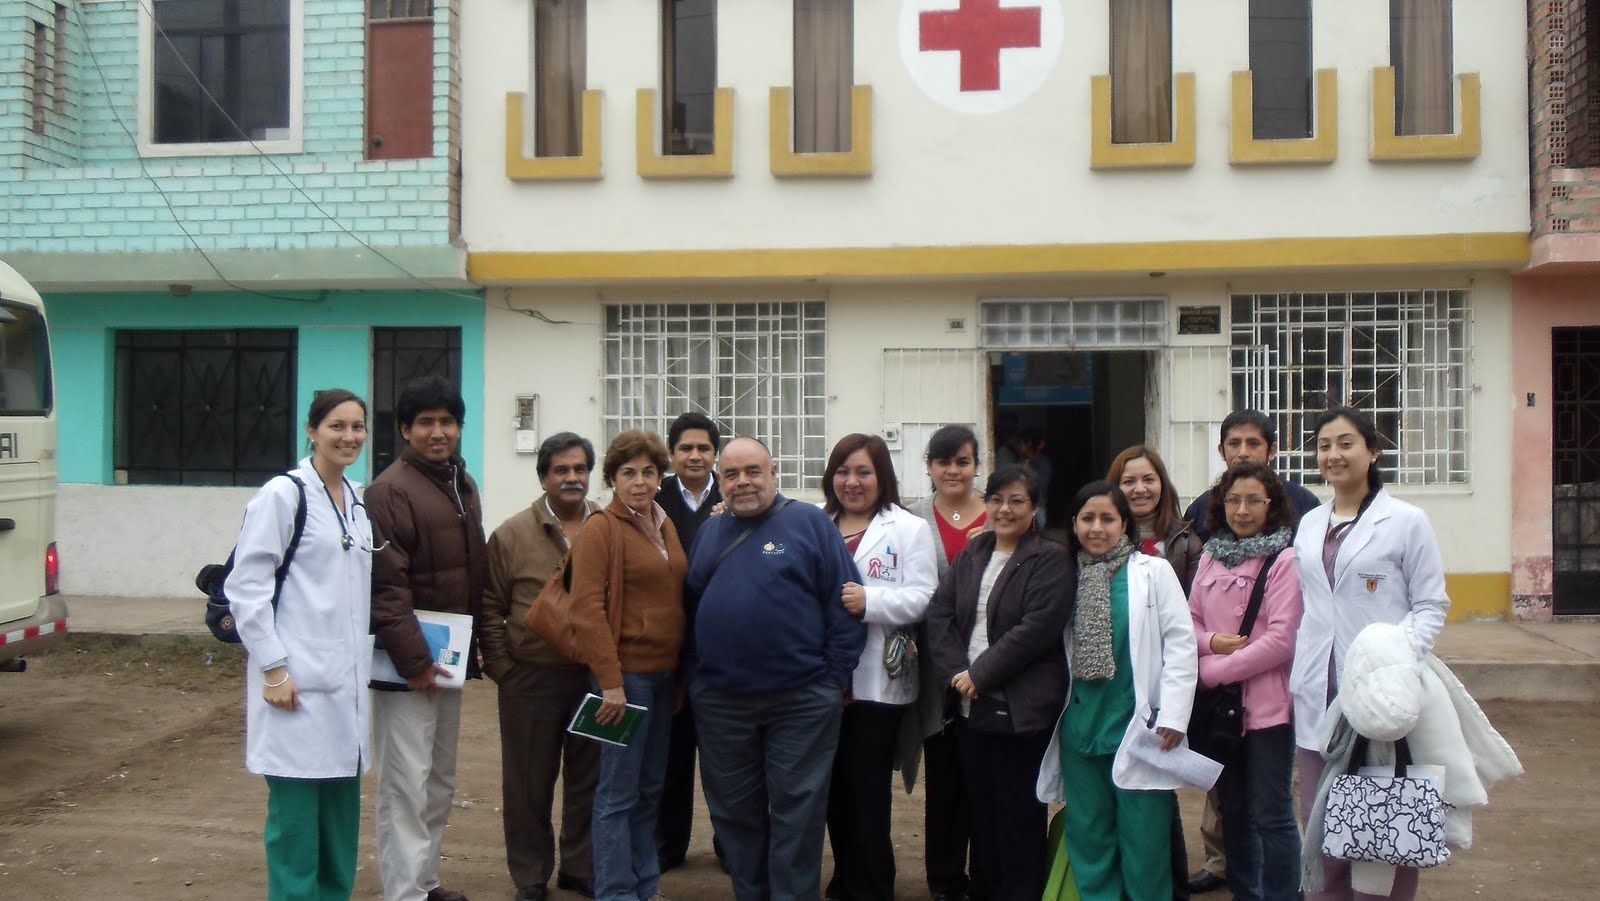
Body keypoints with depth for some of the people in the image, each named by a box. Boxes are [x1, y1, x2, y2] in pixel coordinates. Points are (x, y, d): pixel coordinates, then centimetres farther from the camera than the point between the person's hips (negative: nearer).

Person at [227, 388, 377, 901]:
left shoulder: (358, 502, 12)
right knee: (295, 813, -2)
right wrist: (274, 667, -16)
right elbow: (245, 587, -12)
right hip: (296, 680, -7)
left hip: (345, 680, 7)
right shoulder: (283, 495, -9)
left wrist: (363, 661, 14)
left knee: (341, 812, 12)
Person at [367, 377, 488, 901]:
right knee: (406, 785, -4)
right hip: (408, 664, -8)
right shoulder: (391, 491, -13)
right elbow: (386, 586, -19)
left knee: (441, 782, 16)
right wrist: (413, 660, -21)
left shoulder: (464, 487, 13)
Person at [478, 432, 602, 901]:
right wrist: (500, 668, -3)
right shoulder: (512, 535, -2)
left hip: (596, 677, 2)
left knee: (589, 779, 12)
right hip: (531, 679, -2)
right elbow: (490, 608, 2)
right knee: (529, 783, 8)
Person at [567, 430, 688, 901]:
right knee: (619, 791, -1)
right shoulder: (600, 529, -9)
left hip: (664, 674, 7)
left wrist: (684, 672, 11)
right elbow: (587, 609, -15)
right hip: (624, 673, -7)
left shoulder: (666, 526, 12)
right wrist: (610, 681, -18)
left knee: (650, 789, 14)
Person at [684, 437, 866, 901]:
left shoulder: (810, 523, -3)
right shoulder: (709, 532, 12)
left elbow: (847, 605, -5)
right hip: (719, 701, 4)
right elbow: (689, 606, 14)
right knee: (734, 811, 13)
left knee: (795, 812, 3)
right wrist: (693, 674, 6)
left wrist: (834, 677, -7)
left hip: (801, 701, -4)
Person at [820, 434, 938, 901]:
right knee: (834, 786, 12)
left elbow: (923, 598, -11)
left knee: (866, 791, 0)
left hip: (877, 681, -4)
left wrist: (869, 601, -22)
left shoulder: (908, 528, 0)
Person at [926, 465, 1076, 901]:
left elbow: (1038, 627, -16)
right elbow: (940, 612, 6)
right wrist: (956, 672, -9)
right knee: (981, 807, 12)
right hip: (971, 703, 6)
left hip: (1022, 708, -6)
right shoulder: (972, 554, 14)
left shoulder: (1051, 561, -5)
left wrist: (981, 674, -16)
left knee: (1019, 813, 1)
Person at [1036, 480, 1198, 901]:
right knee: (1088, 835, 10)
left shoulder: (1153, 571, -2)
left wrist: (1173, 717, -11)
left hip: (1137, 723, -4)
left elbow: (1181, 643, -6)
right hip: (1081, 724, 4)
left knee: (1143, 838, -1)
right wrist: (1054, 713, 8)